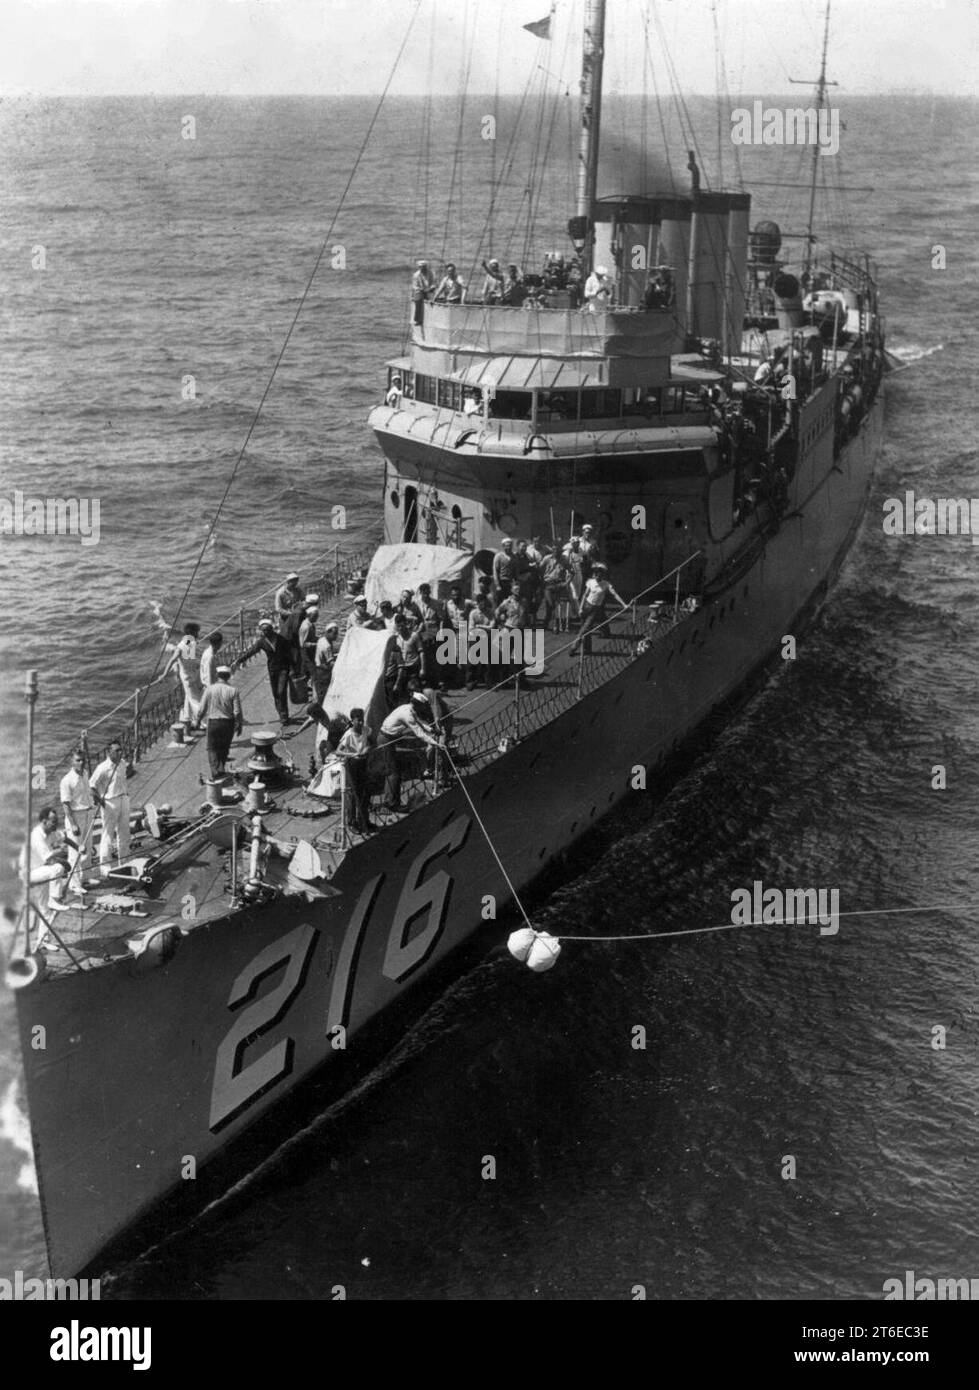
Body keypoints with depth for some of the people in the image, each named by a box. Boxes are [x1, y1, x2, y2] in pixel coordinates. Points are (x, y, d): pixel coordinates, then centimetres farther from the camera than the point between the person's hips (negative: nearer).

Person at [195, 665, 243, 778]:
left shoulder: (209, 689, -10)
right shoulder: (233, 691, -10)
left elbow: (202, 709, -4)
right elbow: (237, 711, -9)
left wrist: (198, 720, 13)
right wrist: (240, 724, 6)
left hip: (213, 723, -1)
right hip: (228, 722, 1)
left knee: (212, 748, 9)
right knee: (224, 748, 20)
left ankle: (216, 771, -7)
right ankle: (221, 768, 26)